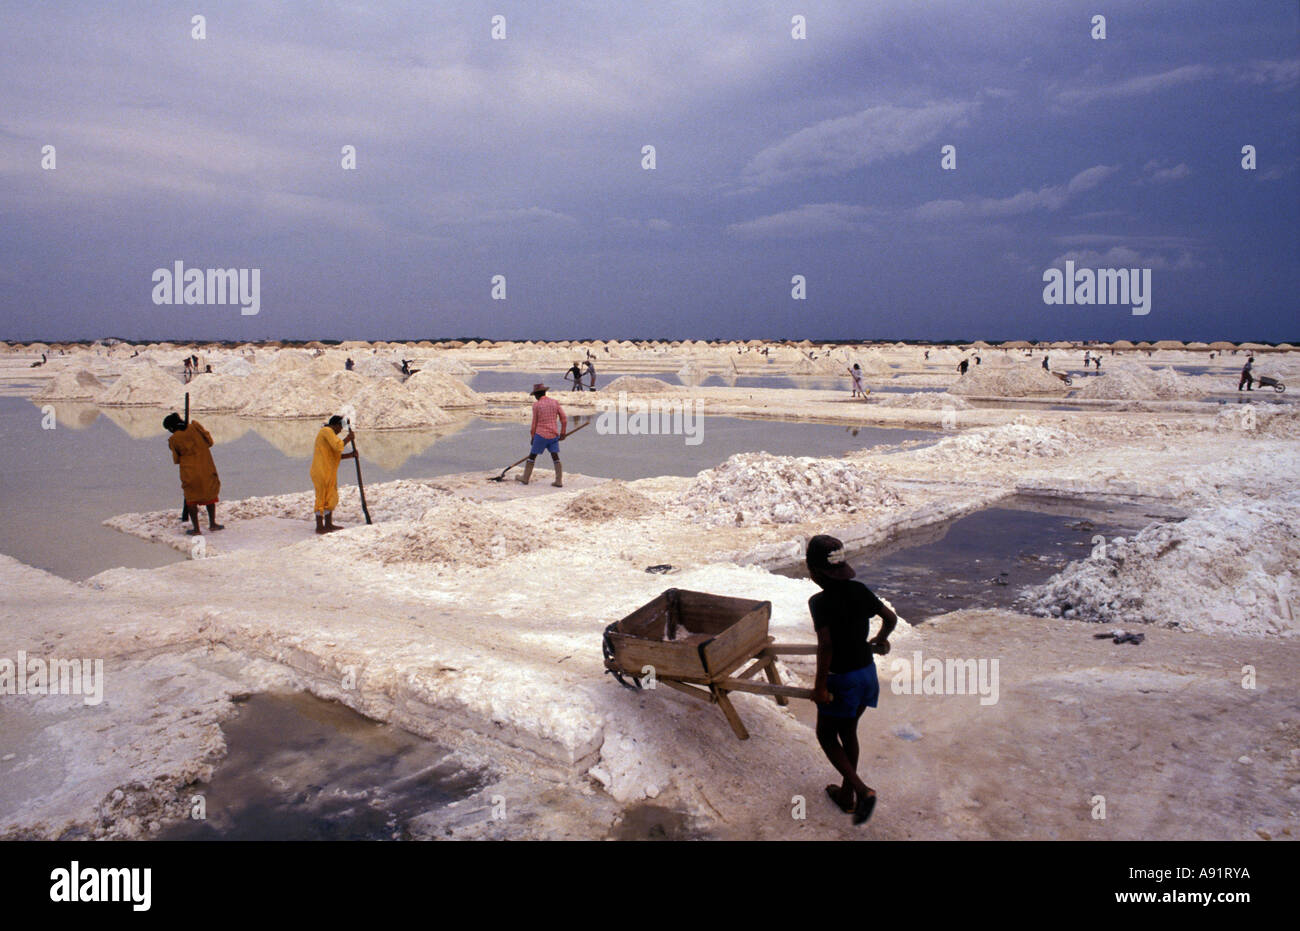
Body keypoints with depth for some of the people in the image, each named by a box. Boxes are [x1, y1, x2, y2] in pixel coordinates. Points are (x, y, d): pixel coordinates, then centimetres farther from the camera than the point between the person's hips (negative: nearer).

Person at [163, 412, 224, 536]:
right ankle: (212, 523, 25)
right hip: (207, 469, 2)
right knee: (210, 495, 19)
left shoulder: (174, 439, -8)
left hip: (189, 472, -2)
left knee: (191, 500, 11)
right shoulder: (195, 426, -4)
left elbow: (176, 460, 3)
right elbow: (209, 442, 2)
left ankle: (196, 529, 11)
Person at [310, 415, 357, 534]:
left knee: (331, 498, 17)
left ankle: (328, 524, 27)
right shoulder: (327, 431, -11)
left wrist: (350, 455, 9)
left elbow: (336, 455, 20)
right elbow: (338, 446, -24)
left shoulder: (329, 433, 20)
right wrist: (348, 438, -9)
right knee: (323, 498, -4)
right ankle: (319, 527, 3)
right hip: (322, 472, -10)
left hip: (329, 472, 10)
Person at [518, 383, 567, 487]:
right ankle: (559, 481, -1)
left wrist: (532, 437, 10)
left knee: (532, 455, 11)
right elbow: (564, 419, 4)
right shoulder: (555, 402, 4)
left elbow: (534, 423, -2)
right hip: (554, 435, 3)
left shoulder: (536, 405, -6)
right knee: (555, 457, 6)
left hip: (541, 435, -3)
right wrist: (563, 433, 15)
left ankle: (526, 478, 23)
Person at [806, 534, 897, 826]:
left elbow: (826, 643, -30)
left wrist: (820, 685, -22)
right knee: (848, 732, 22)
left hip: (842, 680, -6)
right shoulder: (859, 590, -3)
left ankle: (862, 790, 1)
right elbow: (891, 618, 5)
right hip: (867, 673, 7)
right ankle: (847, 795, 35)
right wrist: (880, 640, 25)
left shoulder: (819, 602, -21)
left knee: (826, 736, 14)